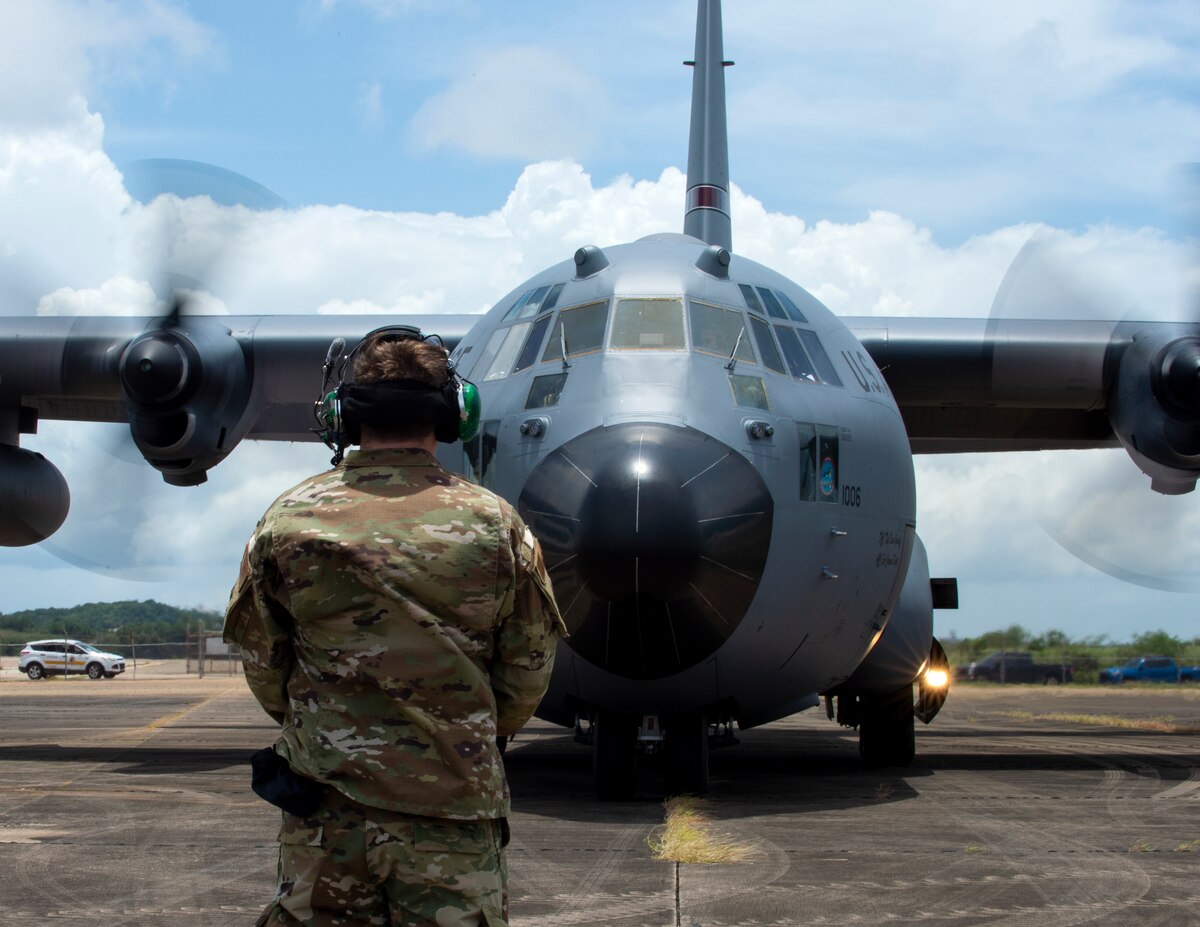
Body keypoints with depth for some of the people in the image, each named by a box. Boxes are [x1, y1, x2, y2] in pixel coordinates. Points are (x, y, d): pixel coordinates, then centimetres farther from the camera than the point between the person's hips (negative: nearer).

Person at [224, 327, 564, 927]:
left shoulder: (288, 518, -3)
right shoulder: (494, 521, -3)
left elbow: (261, 663, 6)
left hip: (324, 808, 1)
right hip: (454, 809, 0)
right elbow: (528, 668, 3)